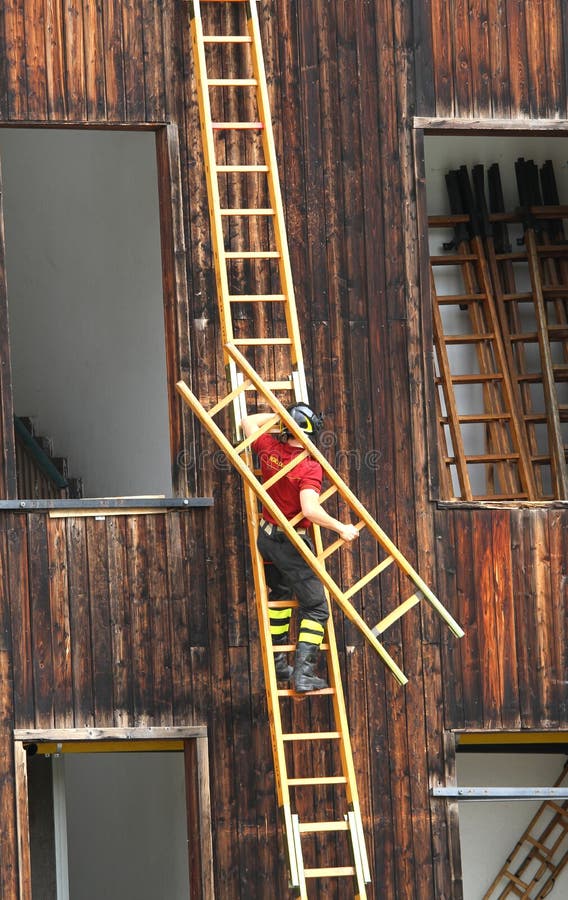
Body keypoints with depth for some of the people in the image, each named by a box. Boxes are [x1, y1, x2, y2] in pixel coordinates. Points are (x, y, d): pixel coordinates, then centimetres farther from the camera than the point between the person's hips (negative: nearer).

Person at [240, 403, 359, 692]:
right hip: (291, 544, -7)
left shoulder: (269, 449, -4)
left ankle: (278, 665, 31)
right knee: (315, 607, 1)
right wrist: (341, 528, -23)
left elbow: (248, 422, 15)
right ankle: (304, 673, -11)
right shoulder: (309, 468, -22)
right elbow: (310, 510, -33)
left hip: (266, 536, 7)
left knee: (279, 597, 26)